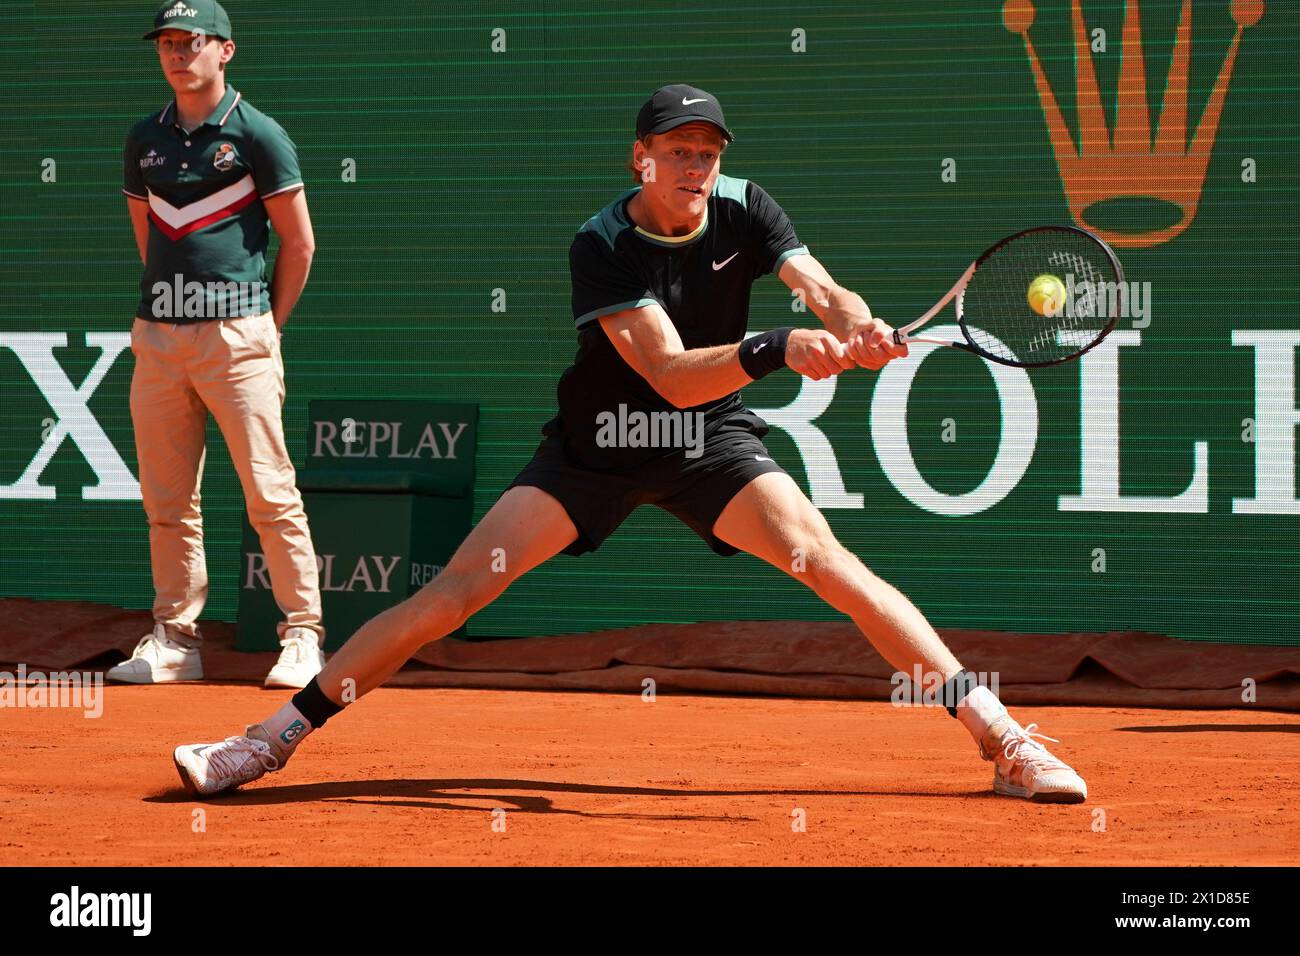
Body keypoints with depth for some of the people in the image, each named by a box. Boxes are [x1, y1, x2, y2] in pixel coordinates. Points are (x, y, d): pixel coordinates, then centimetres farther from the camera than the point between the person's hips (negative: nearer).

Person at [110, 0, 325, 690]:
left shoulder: (256, 135, -2)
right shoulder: (145, 139, 13)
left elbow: (299, 241, 0)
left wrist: (266, 328, 2)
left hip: (235, 334, -5)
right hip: (157, 338, 5)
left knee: (269, 492, -8)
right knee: (167, 499, 6)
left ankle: (303, 636, -4)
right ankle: (176, 639, 12)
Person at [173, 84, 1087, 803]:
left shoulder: (745, 211, -9)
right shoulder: (601, 245, -20)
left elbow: (824, 292, -21)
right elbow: (674, 375, -29)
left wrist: (858, 326, -45)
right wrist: (776, 349, -45)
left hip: (712, 445, 1)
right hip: (596, 444, -1)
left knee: (827, 562, -21)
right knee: (460, 587, -11)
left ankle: (1003, 735, -18)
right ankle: (275, 737, -3)